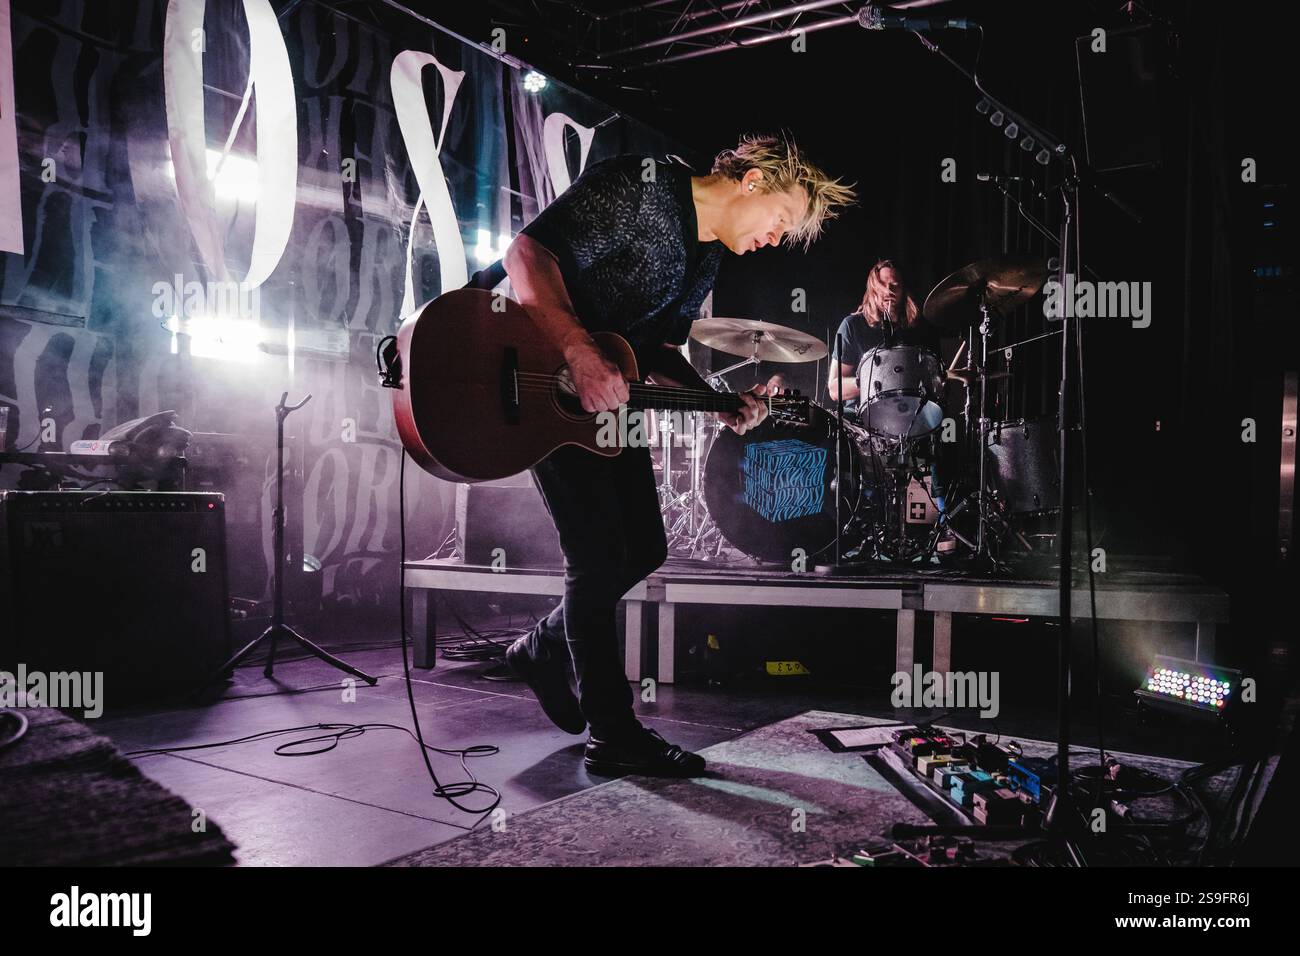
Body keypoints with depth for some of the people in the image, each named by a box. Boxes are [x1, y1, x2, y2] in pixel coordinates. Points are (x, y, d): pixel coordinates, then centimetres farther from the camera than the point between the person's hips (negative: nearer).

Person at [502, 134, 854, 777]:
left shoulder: (705, 260, 11)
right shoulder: (642, 188, -17)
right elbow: (528, 253, -25)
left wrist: (719, 405, -1)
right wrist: (581, 355, -36)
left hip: (609, 395, 9)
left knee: (644, 550, 9)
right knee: (600, 555, -12)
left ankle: (544, 650, 29)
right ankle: (612, 735, 0)